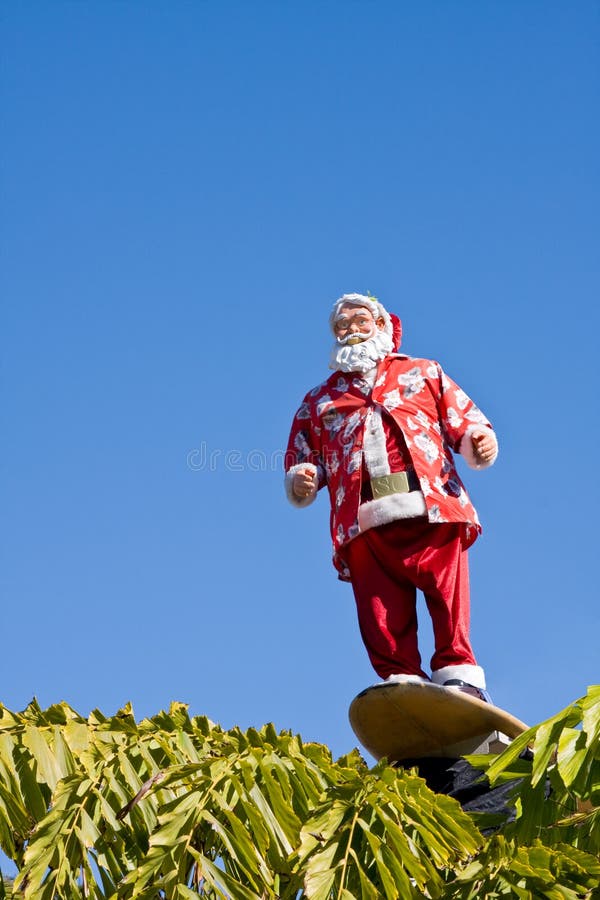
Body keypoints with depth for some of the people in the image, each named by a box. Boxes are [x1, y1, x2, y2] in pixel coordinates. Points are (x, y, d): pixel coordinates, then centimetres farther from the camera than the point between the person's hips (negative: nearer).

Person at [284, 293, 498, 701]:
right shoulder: (319, 401, 30)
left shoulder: (423, 373, 26)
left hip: (432, 511, -2)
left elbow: (465, 422, 16)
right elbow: (300, 462, 27)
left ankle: (460, 677, -9)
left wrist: (479, 440, -7)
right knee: (382, 621, -7)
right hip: (364, 523, 2)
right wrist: (302, 482, 3)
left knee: (450, 602, -13)